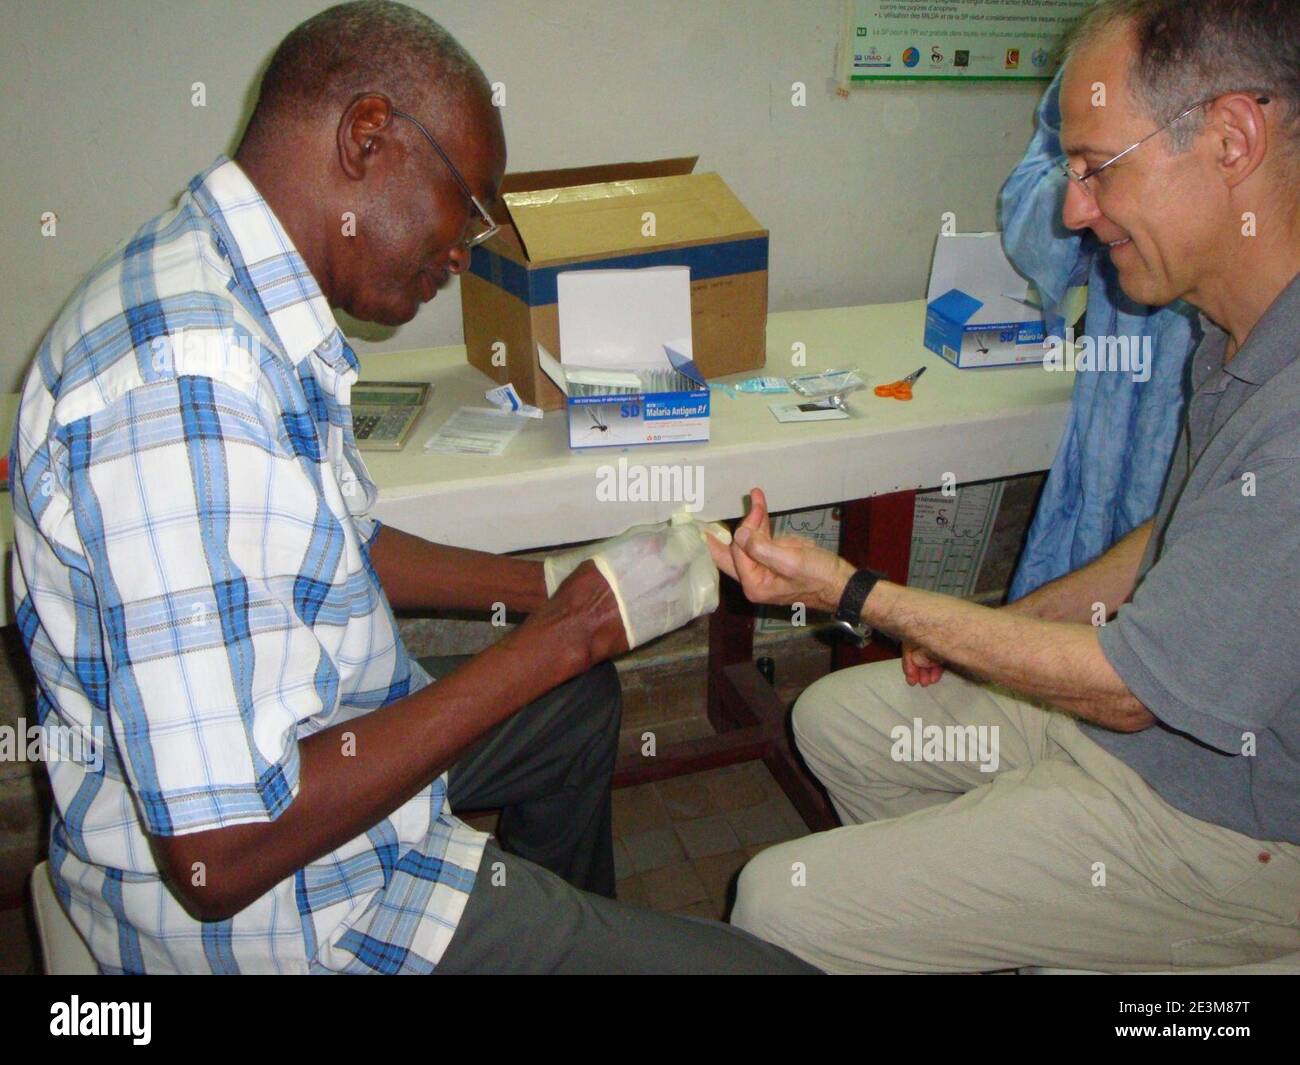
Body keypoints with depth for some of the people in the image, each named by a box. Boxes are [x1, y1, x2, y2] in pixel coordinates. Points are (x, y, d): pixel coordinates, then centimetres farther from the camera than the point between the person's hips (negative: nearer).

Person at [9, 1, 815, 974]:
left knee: (579, 703, 28)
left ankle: (576, 939, 48)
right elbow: (220, 856, -31)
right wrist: (566, 633, -25)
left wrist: (553, 588, 5)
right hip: (259, 902, -9)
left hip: (274, 744, 10)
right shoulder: (189, 381, -31)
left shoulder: (221, 288, 1)